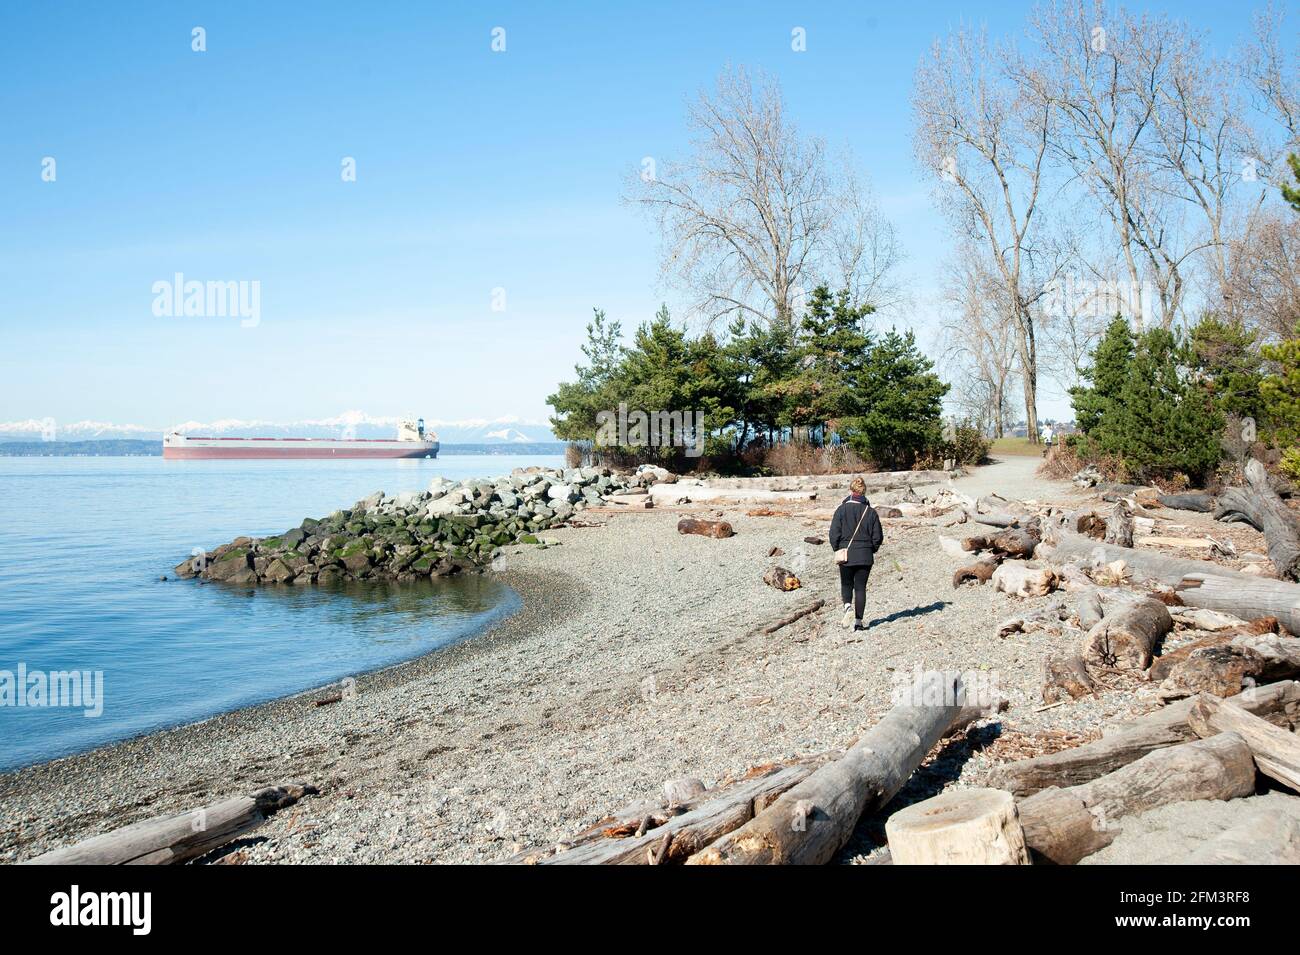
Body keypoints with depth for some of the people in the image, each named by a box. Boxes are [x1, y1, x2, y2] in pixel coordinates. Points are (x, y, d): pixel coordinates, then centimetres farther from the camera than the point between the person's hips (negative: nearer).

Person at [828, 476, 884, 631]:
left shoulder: (842, 510, -8)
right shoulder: (871, 512, -2)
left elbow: (834, 534, -9)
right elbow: (878, 537, 0)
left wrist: (837, 549, 8)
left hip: (845, 555, -1)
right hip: (865, 556, 1)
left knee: (846, 584, 16)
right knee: (860, 587, 9)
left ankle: (848, 605, -12)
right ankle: (858, 621, 6)